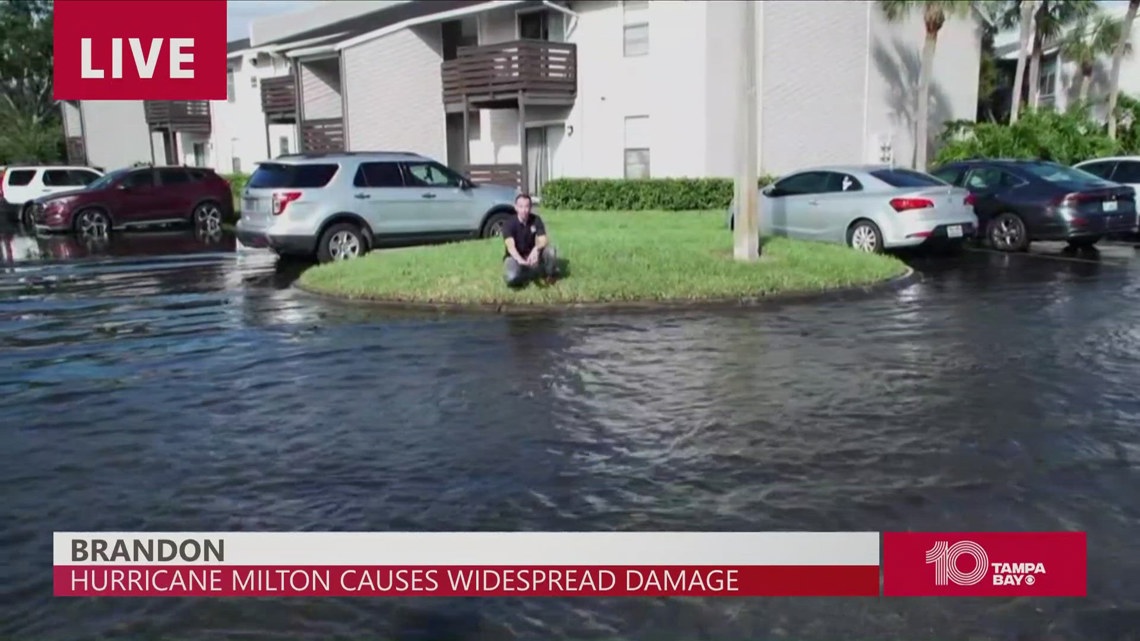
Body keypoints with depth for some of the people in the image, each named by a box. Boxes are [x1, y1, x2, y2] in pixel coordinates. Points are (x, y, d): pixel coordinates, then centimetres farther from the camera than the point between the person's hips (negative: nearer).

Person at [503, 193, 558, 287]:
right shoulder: (509, 224, -20)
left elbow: (543, 240, -17)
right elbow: (510, 246, -34)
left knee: (550, 251, -28)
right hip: (515, 257, -3)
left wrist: (536, 249, -42)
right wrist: (520, 259, -55)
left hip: (531, 255, 3)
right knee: (511, 278, -36)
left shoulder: (536, 220, -9)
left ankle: (549, 275, 1)